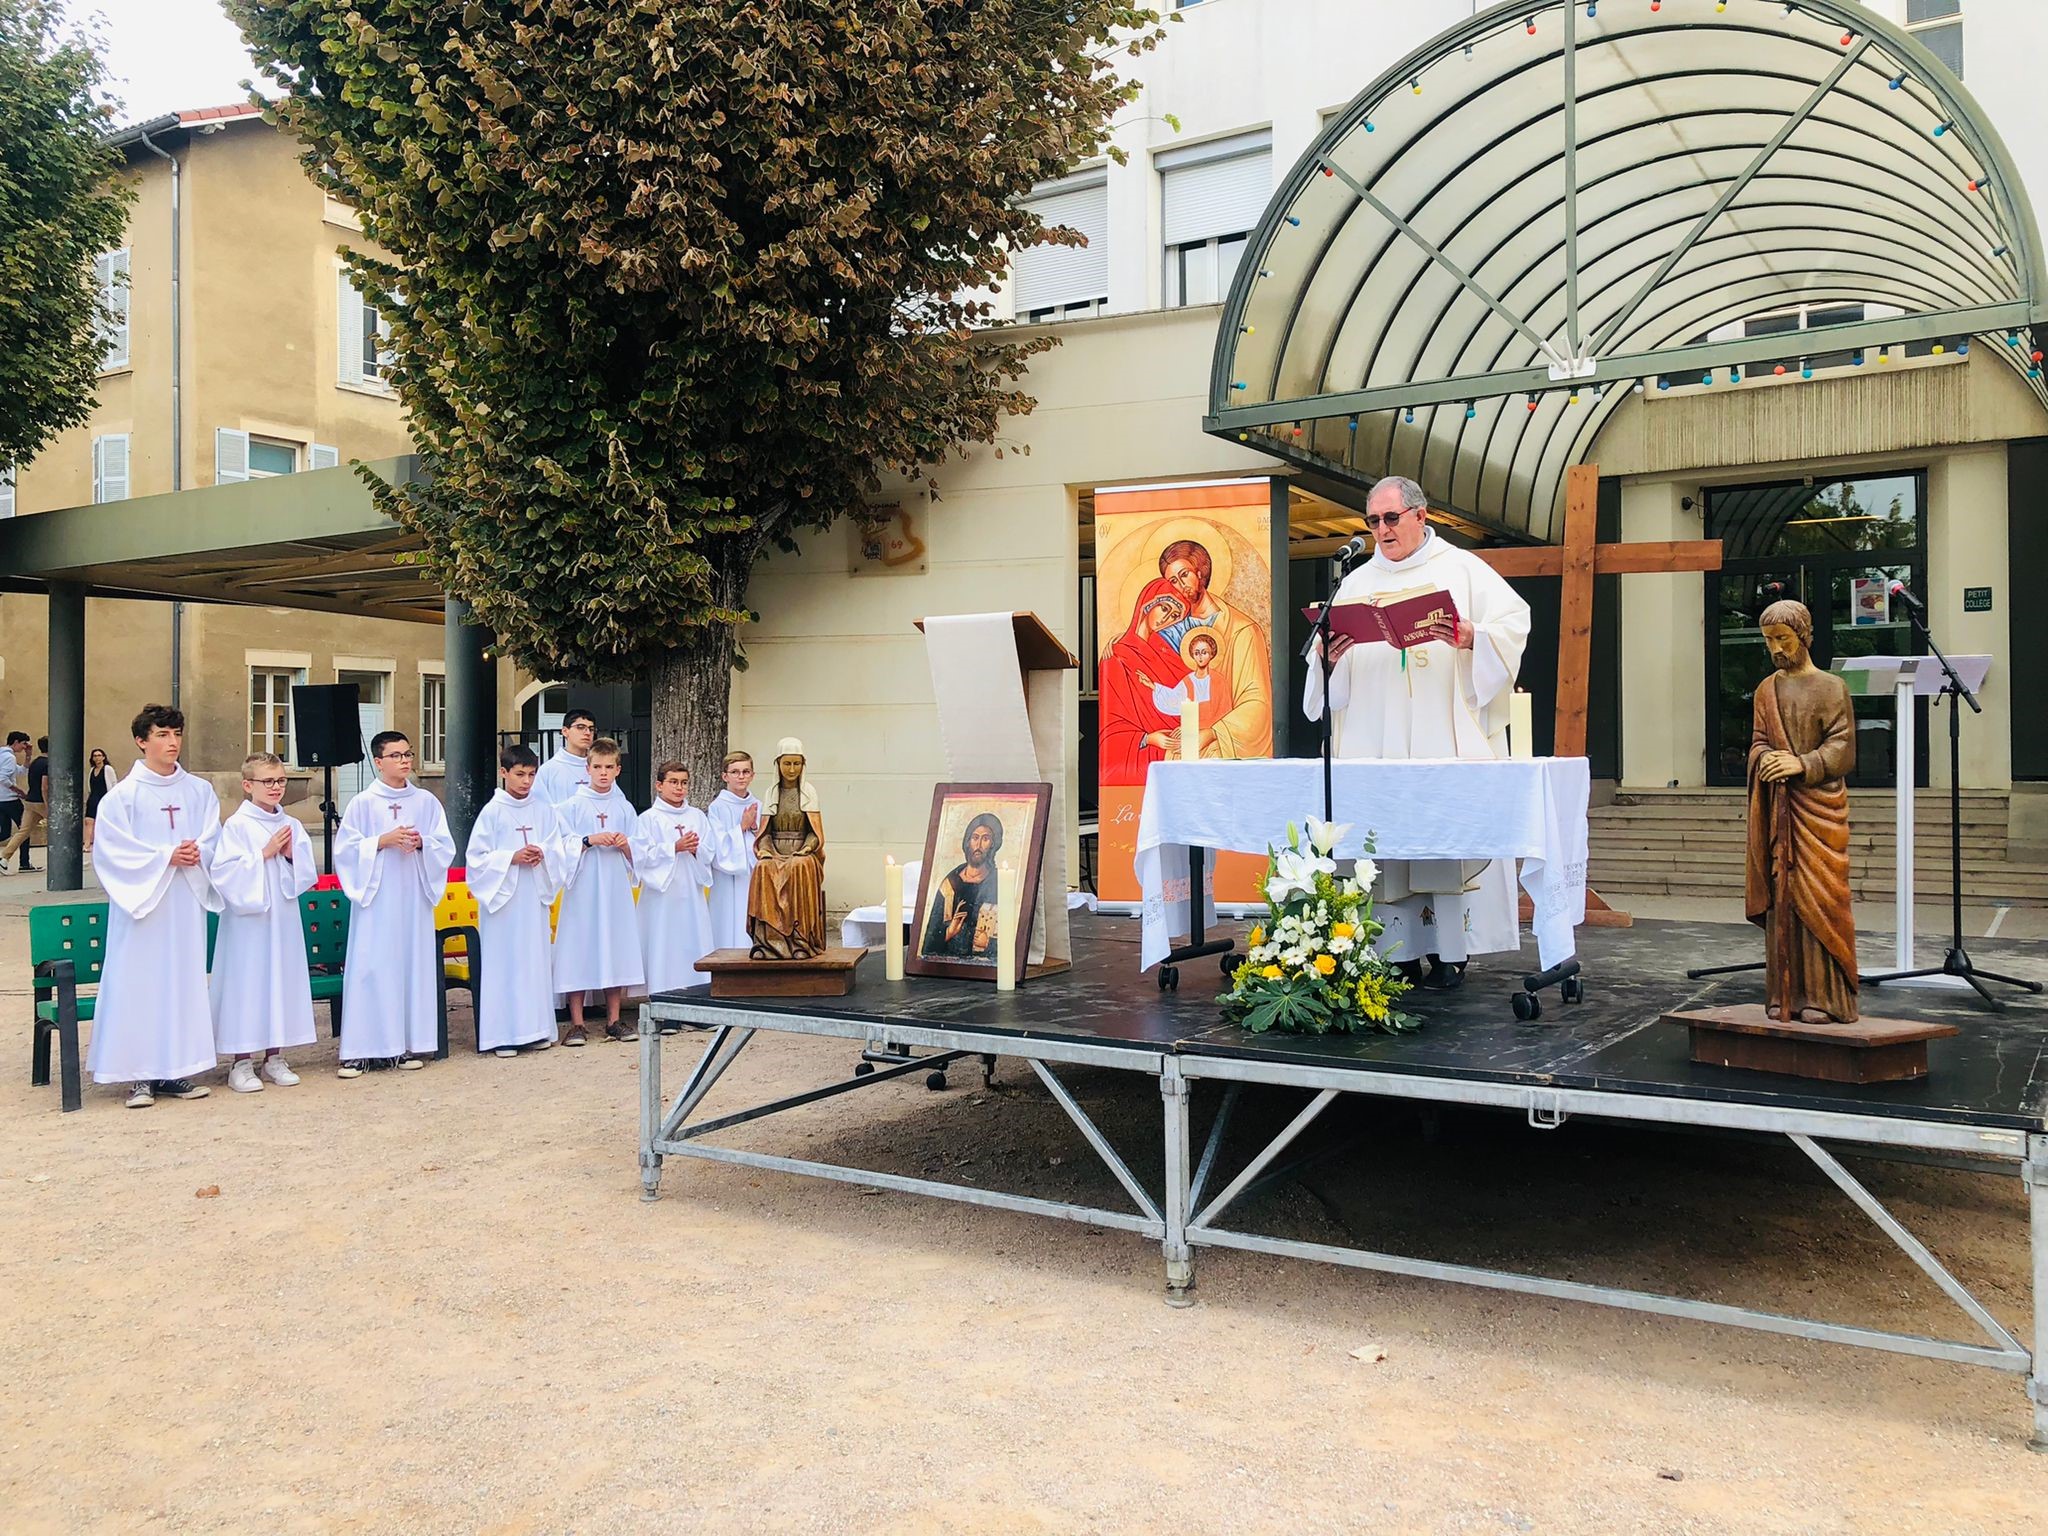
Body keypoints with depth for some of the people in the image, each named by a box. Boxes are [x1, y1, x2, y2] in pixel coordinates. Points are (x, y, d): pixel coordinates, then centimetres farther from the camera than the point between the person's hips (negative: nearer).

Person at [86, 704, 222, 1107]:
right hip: (141, 901, -3)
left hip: (187, 904, 3)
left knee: (185, 980, 5)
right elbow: (113, 851, -8)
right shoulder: (122, 796, -3)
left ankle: (176, 1070, 13)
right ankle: (140, 1076, 5)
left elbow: (213, 843, 8)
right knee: (139, 983, -2)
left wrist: (197, 854, -14)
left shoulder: (200, 791, 8)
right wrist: (166, 856, -15)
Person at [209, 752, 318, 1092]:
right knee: (246, 982, -2)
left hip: (283, 916, 5)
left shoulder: (292, 826, 9)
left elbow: (308, 873, 8)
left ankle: (275, 1057, 19)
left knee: (282, 979, 8)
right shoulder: (237, 825, -6)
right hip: (248, 917, -5)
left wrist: (291, 855, -9)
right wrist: (265, 853, -16)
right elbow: (226, 871, -15)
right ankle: (242, 1063, 7)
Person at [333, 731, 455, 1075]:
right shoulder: (363, 803, 1)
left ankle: (406, 1045, 11)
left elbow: (446, 846, 7)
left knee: (413, 964, 3)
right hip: (376, 897, -2)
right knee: (370, 967, -4)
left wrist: (422, 843, -12)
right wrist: (382, 841, -14)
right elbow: (345, 849, -3)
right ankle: (361, 1049, 0)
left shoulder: (426, 801, 7)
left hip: (413, 897, 3)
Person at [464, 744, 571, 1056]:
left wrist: (542, 855, -13)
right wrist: (511, 857, -15)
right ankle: (502, 1034, 2)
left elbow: (559, 852, 8)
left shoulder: (544, 811, 7)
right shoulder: (492, 812, -3)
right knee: (503, 960, -3)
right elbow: (476, 857, -5)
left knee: (535, 959, 7)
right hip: (501, 895, -4)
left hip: (534, 897, 4)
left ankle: (536, 1029, 14)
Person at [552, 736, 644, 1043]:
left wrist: (625, 845, -8)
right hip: (582, 888, -3)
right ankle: (577, 1023, 5)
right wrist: (590, 840, -17)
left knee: (616, 949, 3)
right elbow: (561, 847, -3)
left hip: (616, 888, 3)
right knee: (579, 950, -4)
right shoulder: (571, 806, 1)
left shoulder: (624, 808, 10)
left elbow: (636, 855, 13)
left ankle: (613, 1020, 12)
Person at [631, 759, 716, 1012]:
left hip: (691, 892, 4)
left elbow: (709, 854, 9)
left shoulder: (697, 816, 11)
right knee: (663, 944, -3)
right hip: (661, 892, -4)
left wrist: (695, 849, -12)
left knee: (695, 942, 4)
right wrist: (675, 847, -16)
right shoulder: (648, 818, -1)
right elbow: (642, 855, -10)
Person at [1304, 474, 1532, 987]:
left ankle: (1450, 951, -2)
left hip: (1448, 737, -3)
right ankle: (1398, 952, 2)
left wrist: (1472, 637, -20)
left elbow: (1514, 621, -1)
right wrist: (1328, 655, -9)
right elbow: (1326, 651, 14)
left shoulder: (1462, 569, 8)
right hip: (1375, 743, 3)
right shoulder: (1357, 582, 18)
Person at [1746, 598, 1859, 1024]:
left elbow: (1843, 749, -5)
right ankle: (1784, 994, 7)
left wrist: (1801, 764, -19)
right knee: (1779, 897, 3)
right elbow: (1757, 742, 11)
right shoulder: (1766, 691, 14)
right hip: (1776, 808, 4)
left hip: (1819, 807, -4)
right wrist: (1766, 759, -11)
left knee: (1818, 897, -6)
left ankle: (1821, 996, -2)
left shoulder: (1832, 687, 1)